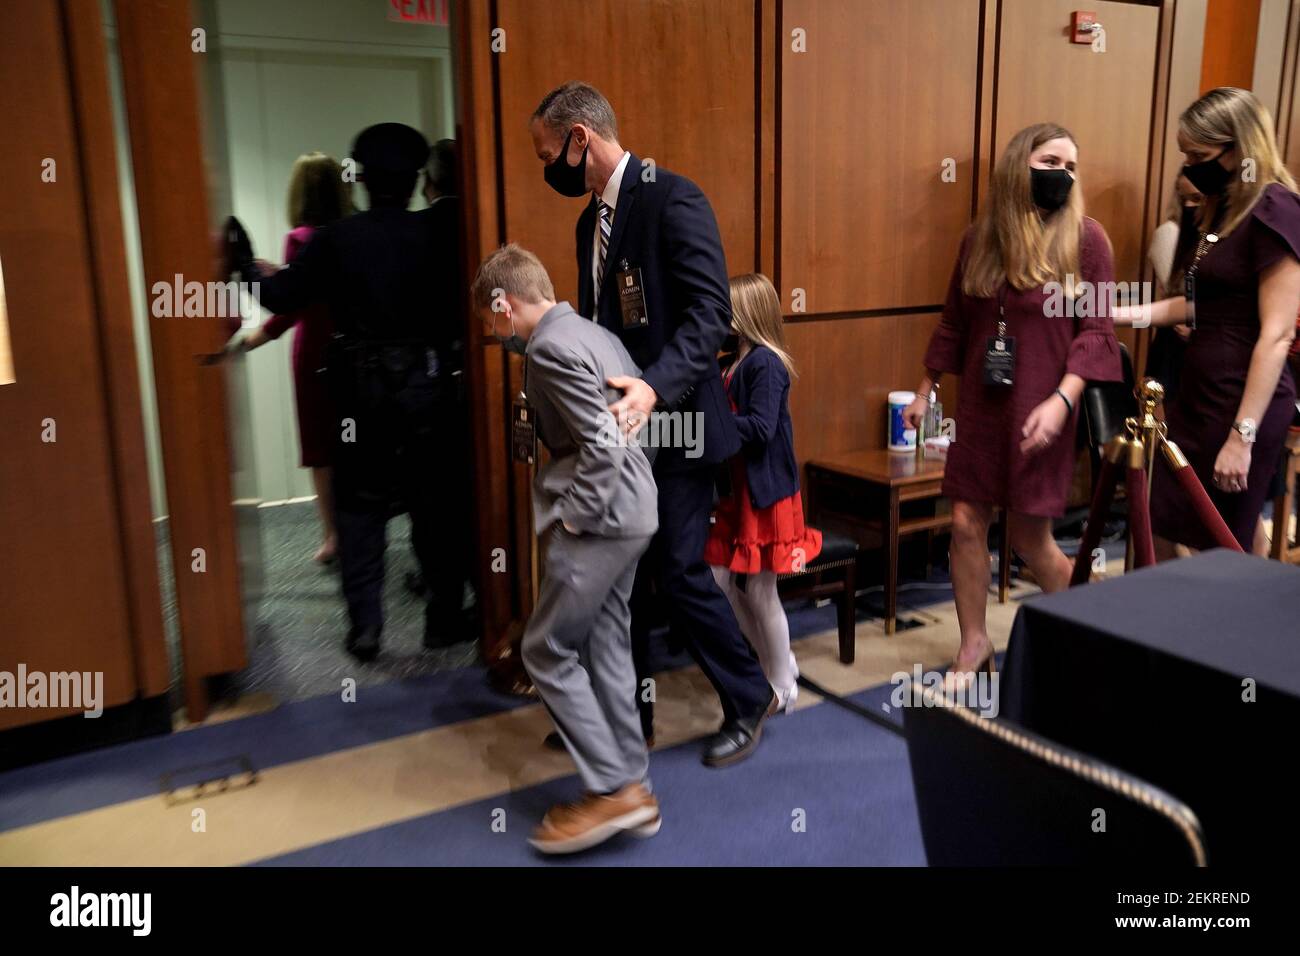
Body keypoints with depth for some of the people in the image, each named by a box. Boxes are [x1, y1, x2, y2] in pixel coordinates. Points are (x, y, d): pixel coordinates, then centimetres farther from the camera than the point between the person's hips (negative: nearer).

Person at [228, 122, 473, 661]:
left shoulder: (334, 239, -4)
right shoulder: (437, 233, -5)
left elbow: (281, 296, -1)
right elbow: (461, 304, -8)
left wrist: (246, 264, 16)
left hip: (360, 391, 0)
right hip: (427, 387, 0)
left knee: (360, 509, 10)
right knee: (436, 506, 10)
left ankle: (365, 628, 9)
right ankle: (445, 620, 16)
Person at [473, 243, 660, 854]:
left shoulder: (551, 347, -16)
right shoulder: (593, 333, 14)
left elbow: (602, 443, -23)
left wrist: (575, 516, -15)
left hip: (599, 522, -10)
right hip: (629, 514, 10)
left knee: (546, 652, 0)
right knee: (606, 650, 14)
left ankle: (613, 790, 4)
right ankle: (630, 787, 21)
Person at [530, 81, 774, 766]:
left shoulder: (673, 199, -12)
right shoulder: (592, 220, 15)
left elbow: (710, 311, -21)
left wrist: (655, 387, -34)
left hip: (674, 424, -8)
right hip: (620, 427, 8)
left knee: (678, 571, -4)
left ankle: (749, 700, 19)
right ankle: (627, 709, 28)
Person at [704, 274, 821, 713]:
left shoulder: (765, 363, -16)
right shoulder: (739, 361, 9)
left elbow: (760, 428, -23)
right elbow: (730, 417, 8)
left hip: (764, 494, -8)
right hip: (736, 491, 8)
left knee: (759, 594, 3)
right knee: (723, 582, 12)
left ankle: (782, 688, 22)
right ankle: (778, 662, 30)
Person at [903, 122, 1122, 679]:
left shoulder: (1084, 238, -6)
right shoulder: (980, 237, 5)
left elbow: (1096, 329, -9)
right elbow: (954, 321, 13)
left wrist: (1062, 399, -21)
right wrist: (926, 389, 15)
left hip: (1040, 410, -4)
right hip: (979, 405, 4)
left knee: (1030, 538, 4)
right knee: (966, 524, 4)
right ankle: (974, 643, 22)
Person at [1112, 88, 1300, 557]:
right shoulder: (1223, 207, 12)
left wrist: (1243, 435, -22)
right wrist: (1122, 314, 9)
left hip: (1244, 403, -9)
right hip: (1201, 394, 9)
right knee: (1156, 524, 13)